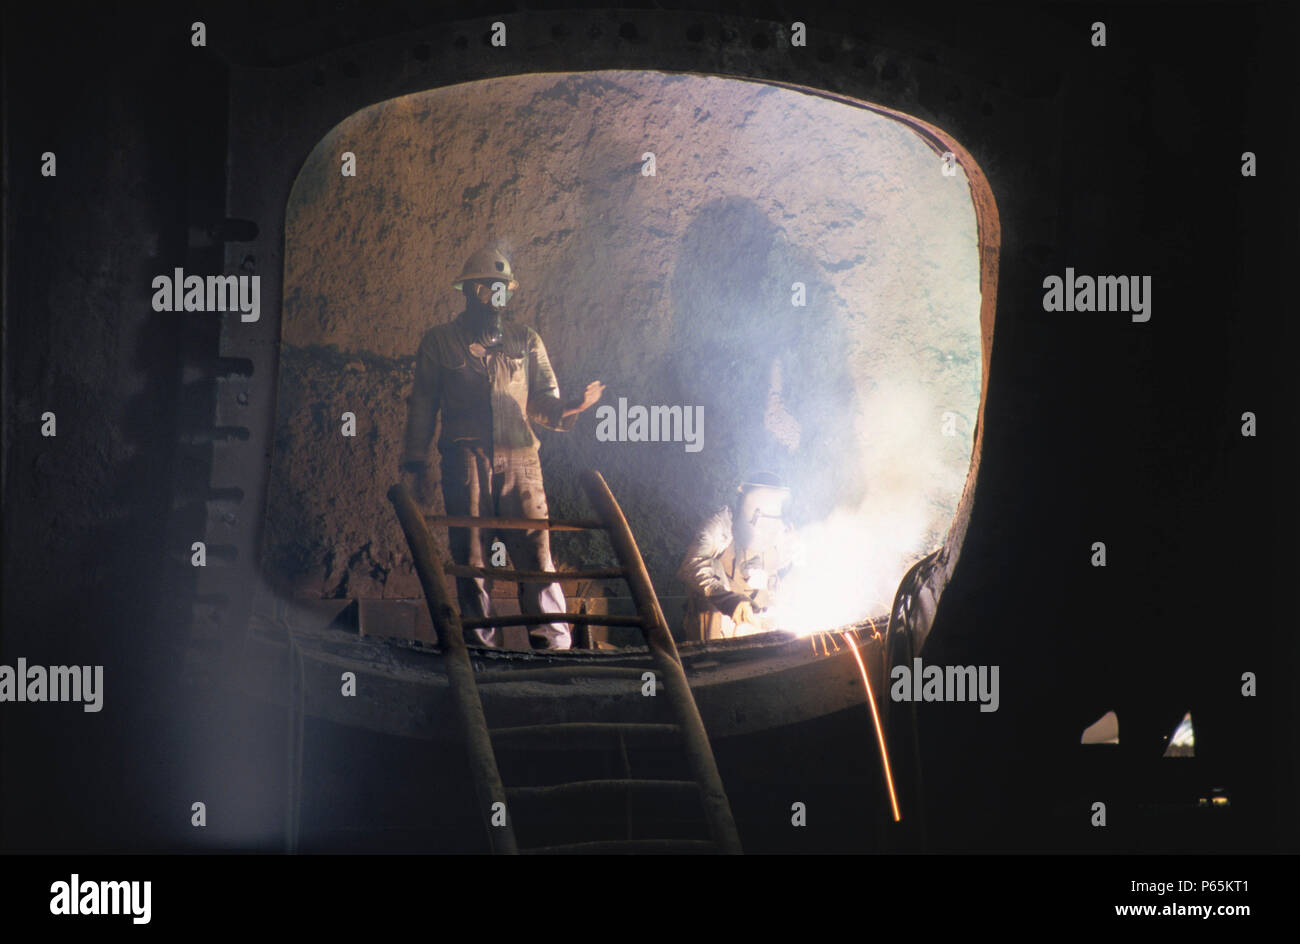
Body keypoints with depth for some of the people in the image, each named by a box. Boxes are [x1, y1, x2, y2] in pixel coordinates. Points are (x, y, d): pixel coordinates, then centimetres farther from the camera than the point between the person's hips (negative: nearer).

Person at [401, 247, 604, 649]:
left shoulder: (525, 341, 18)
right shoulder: (439, 341, 14)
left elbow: (542, 401, 14)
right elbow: (422, 406, 13)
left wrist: (571, 407, -9)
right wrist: (415, 464, 6)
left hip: (519, 459, 1)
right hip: (465, 461, -1)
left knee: (536, 551, -7)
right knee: (472, 557, -3)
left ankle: (553, 642, -8)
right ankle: (480, 643, 3)